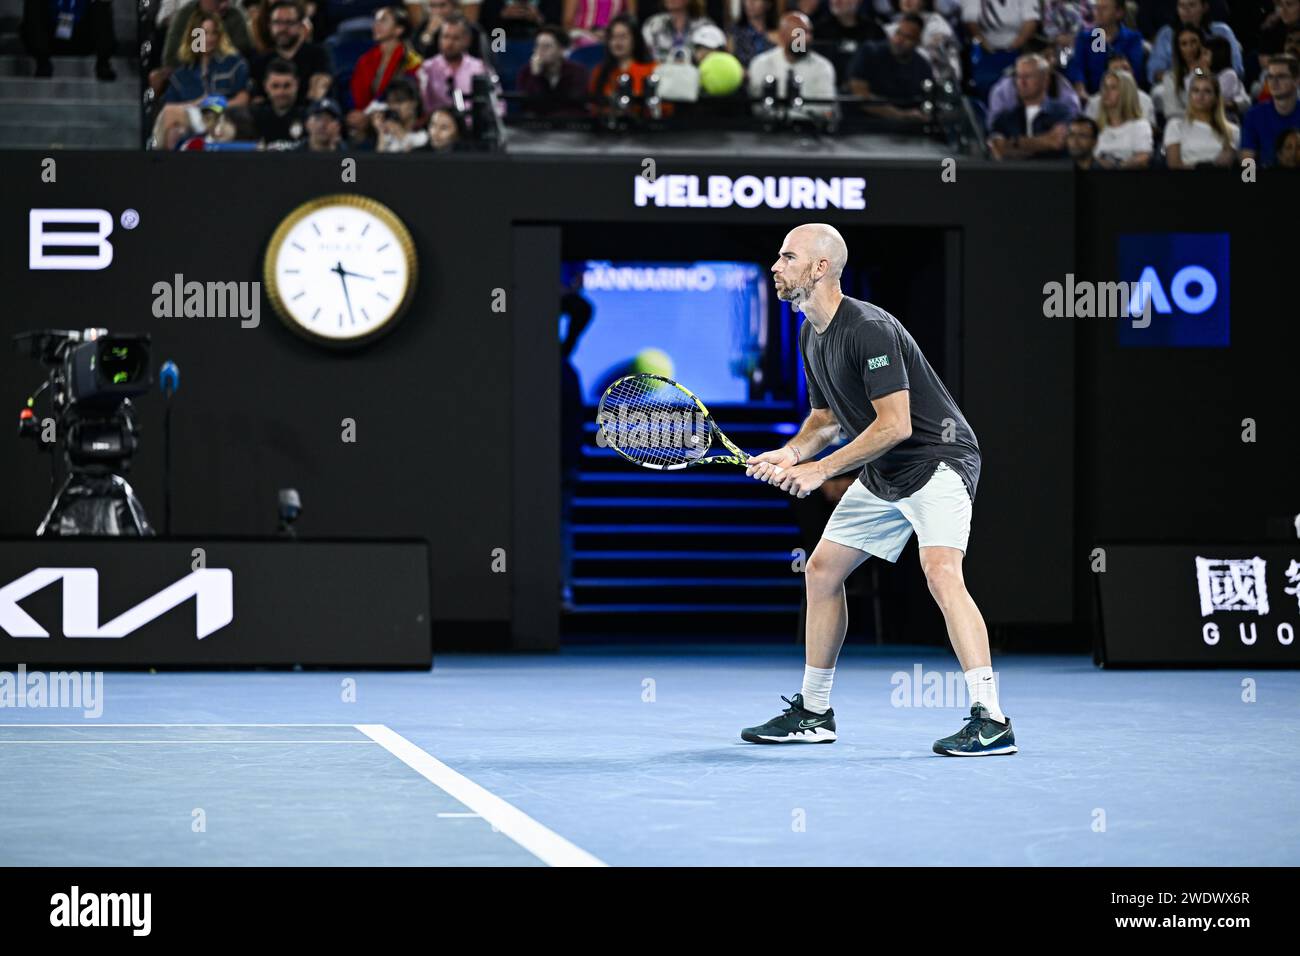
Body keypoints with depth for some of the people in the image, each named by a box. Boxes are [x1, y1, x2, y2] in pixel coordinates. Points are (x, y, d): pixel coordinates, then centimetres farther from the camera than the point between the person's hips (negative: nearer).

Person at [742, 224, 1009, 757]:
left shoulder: (869, 329, -23)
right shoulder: (811, 337, 7)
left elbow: (895, 424, -26)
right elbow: (826, 416, 19)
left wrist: (822, 470, -21)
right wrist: (792, 454, -2)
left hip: (937, 459, -10)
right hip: (882, 476, 10)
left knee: (941, 572, -27)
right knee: (821, 571, 11)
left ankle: (991, 722, -30)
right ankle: (813, 713, 23)